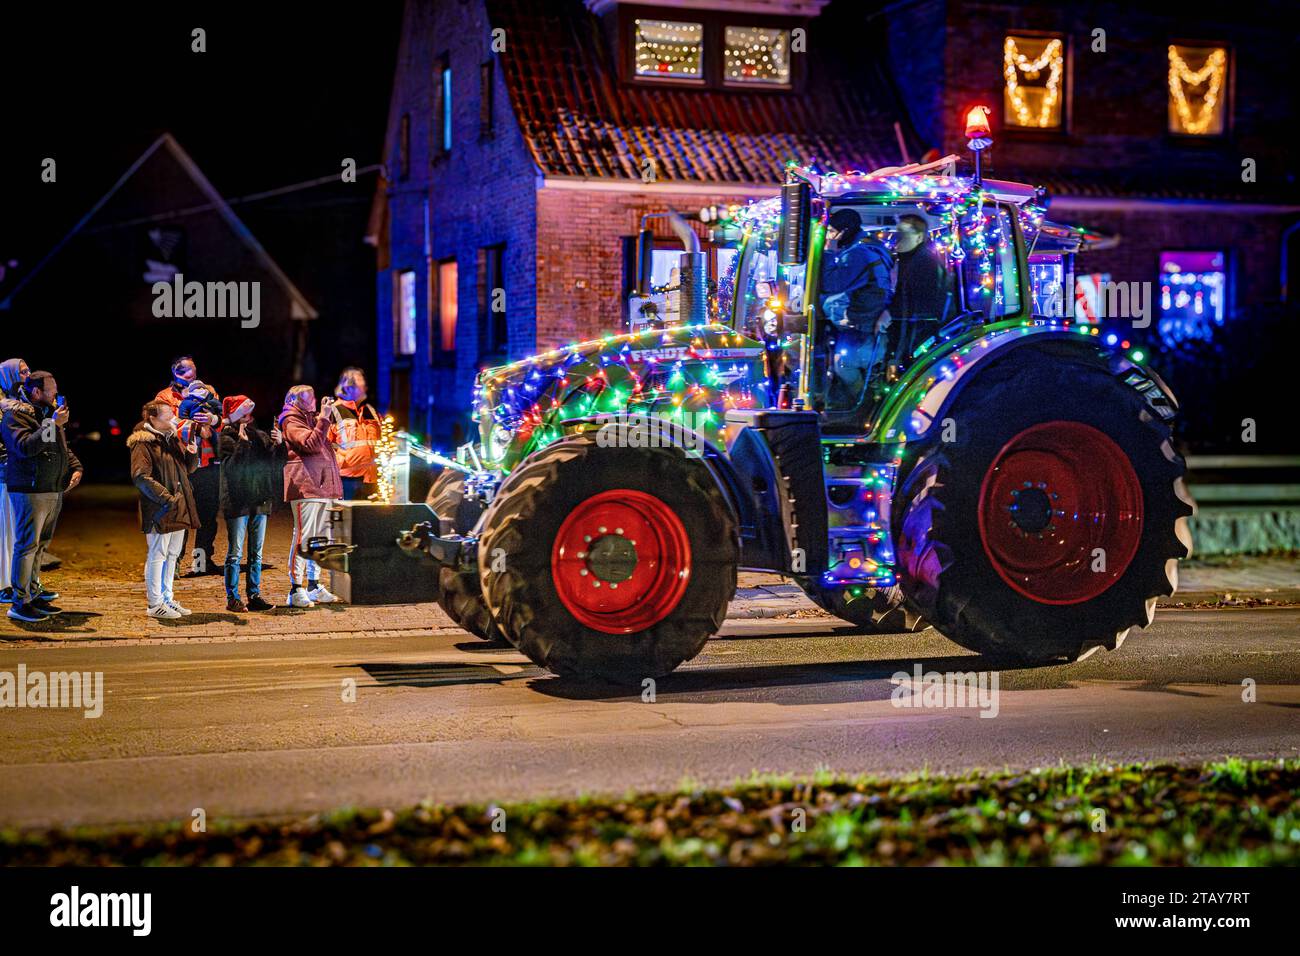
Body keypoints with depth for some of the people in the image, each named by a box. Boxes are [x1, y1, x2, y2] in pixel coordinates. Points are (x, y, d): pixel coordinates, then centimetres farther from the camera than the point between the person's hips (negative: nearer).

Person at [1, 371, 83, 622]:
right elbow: (24, 446, -24)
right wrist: (52, 425, -24)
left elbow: (64, 448, 27)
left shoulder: (49, 412, 18)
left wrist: (76, 468, 10)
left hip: (54, 492, 9)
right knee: (27, 545, -8)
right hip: (29, 491, -9)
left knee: (40, 545, 13)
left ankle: (33, 594, 21)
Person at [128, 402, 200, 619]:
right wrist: (166, 497, -22)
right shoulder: (143, 443, -10)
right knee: (157, 555, -3)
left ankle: (167, 598, 24)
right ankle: (155, 603, 4)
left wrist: (191, 450, -1)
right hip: (160, 511, -9)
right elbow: (140, 477, -18)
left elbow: (188, 467, 20)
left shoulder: (172, 439, 16)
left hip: (179, 508, 9)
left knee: (172, 554, 14)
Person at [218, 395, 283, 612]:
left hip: (259, 501, 6)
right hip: (237, 502, -6)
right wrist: (243, 440, -19)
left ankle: (255, 596, 15)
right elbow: (235, 464, -17)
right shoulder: (227, 437, -3)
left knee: (256, 553, 9)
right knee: (235, 552, -3)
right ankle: (232, 598, 1)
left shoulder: (259, 435, 13)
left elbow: (277, 462, 9)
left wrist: (279, 444, -7)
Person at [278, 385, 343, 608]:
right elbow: (312, 444, -18)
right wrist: (324, 418, -17)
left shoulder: (313, 419, 24)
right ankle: (296, 589, -9)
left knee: (321, 537, 11)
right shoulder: (292, 421, -4)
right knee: (303, 536, -11)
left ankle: (314, 586, 18)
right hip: (305, 486, -9)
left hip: (323, 487, 9)